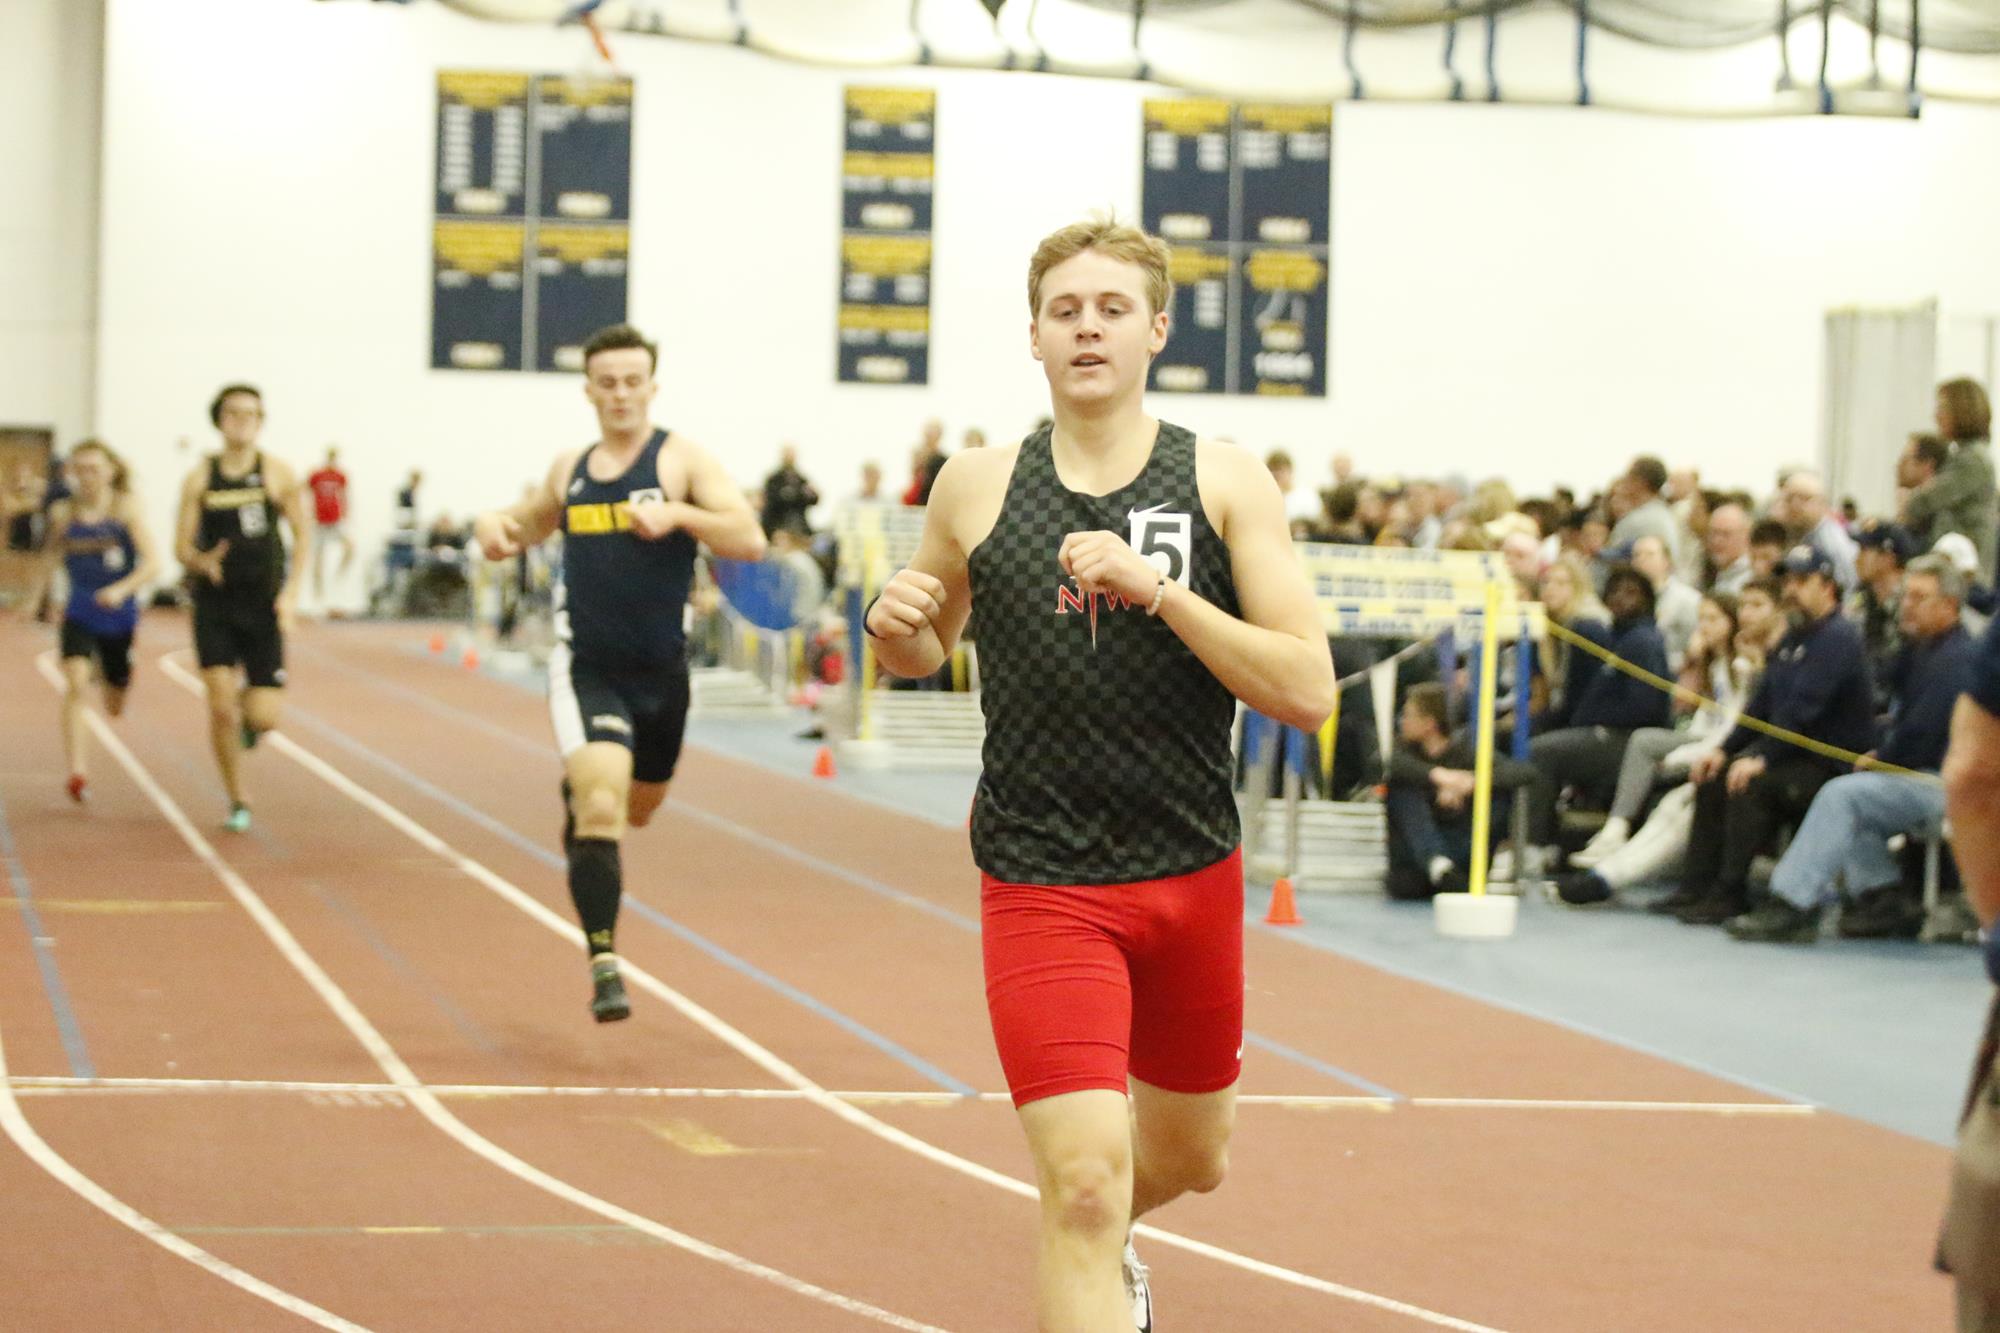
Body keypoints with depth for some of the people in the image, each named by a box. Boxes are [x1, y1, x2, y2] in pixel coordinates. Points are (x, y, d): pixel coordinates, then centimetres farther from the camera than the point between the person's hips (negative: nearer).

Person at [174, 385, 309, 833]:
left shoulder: (278, 473, -1)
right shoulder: (200, 478, 0)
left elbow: (301, 537, 4)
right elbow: (182, 546, 1)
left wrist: (291, 593, -7)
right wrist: (202, 562, -21)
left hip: (264, 606, 0)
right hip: (214, 605, 0)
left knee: (263, 718, -7)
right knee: (221, 708, -9)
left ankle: (249, 702, 31)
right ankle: (237, 802, 7)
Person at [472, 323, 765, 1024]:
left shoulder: (681, 459, -4)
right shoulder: (570, 468, 7)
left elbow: (750, 541, -15)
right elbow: (530, 523, 26)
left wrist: (678, 513, -29)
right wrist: (493, 524, 3)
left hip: (660, 670, 0)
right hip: (586, 669, 0)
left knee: (636, 809, 21)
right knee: (600, 808, -19)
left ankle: (580, 791, 57)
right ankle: (603, 960, -15)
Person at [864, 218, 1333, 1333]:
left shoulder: (1227, 483, -5)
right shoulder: (978, 489, -1)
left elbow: (1310, 693, -13)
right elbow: (926, 652, 17)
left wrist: (1159, 588, -23)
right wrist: (896, 628, -8)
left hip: (1196, 874, 2)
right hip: (1042, 886, -2)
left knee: (1191, 1156, 22)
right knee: (1085, 1179, -17)